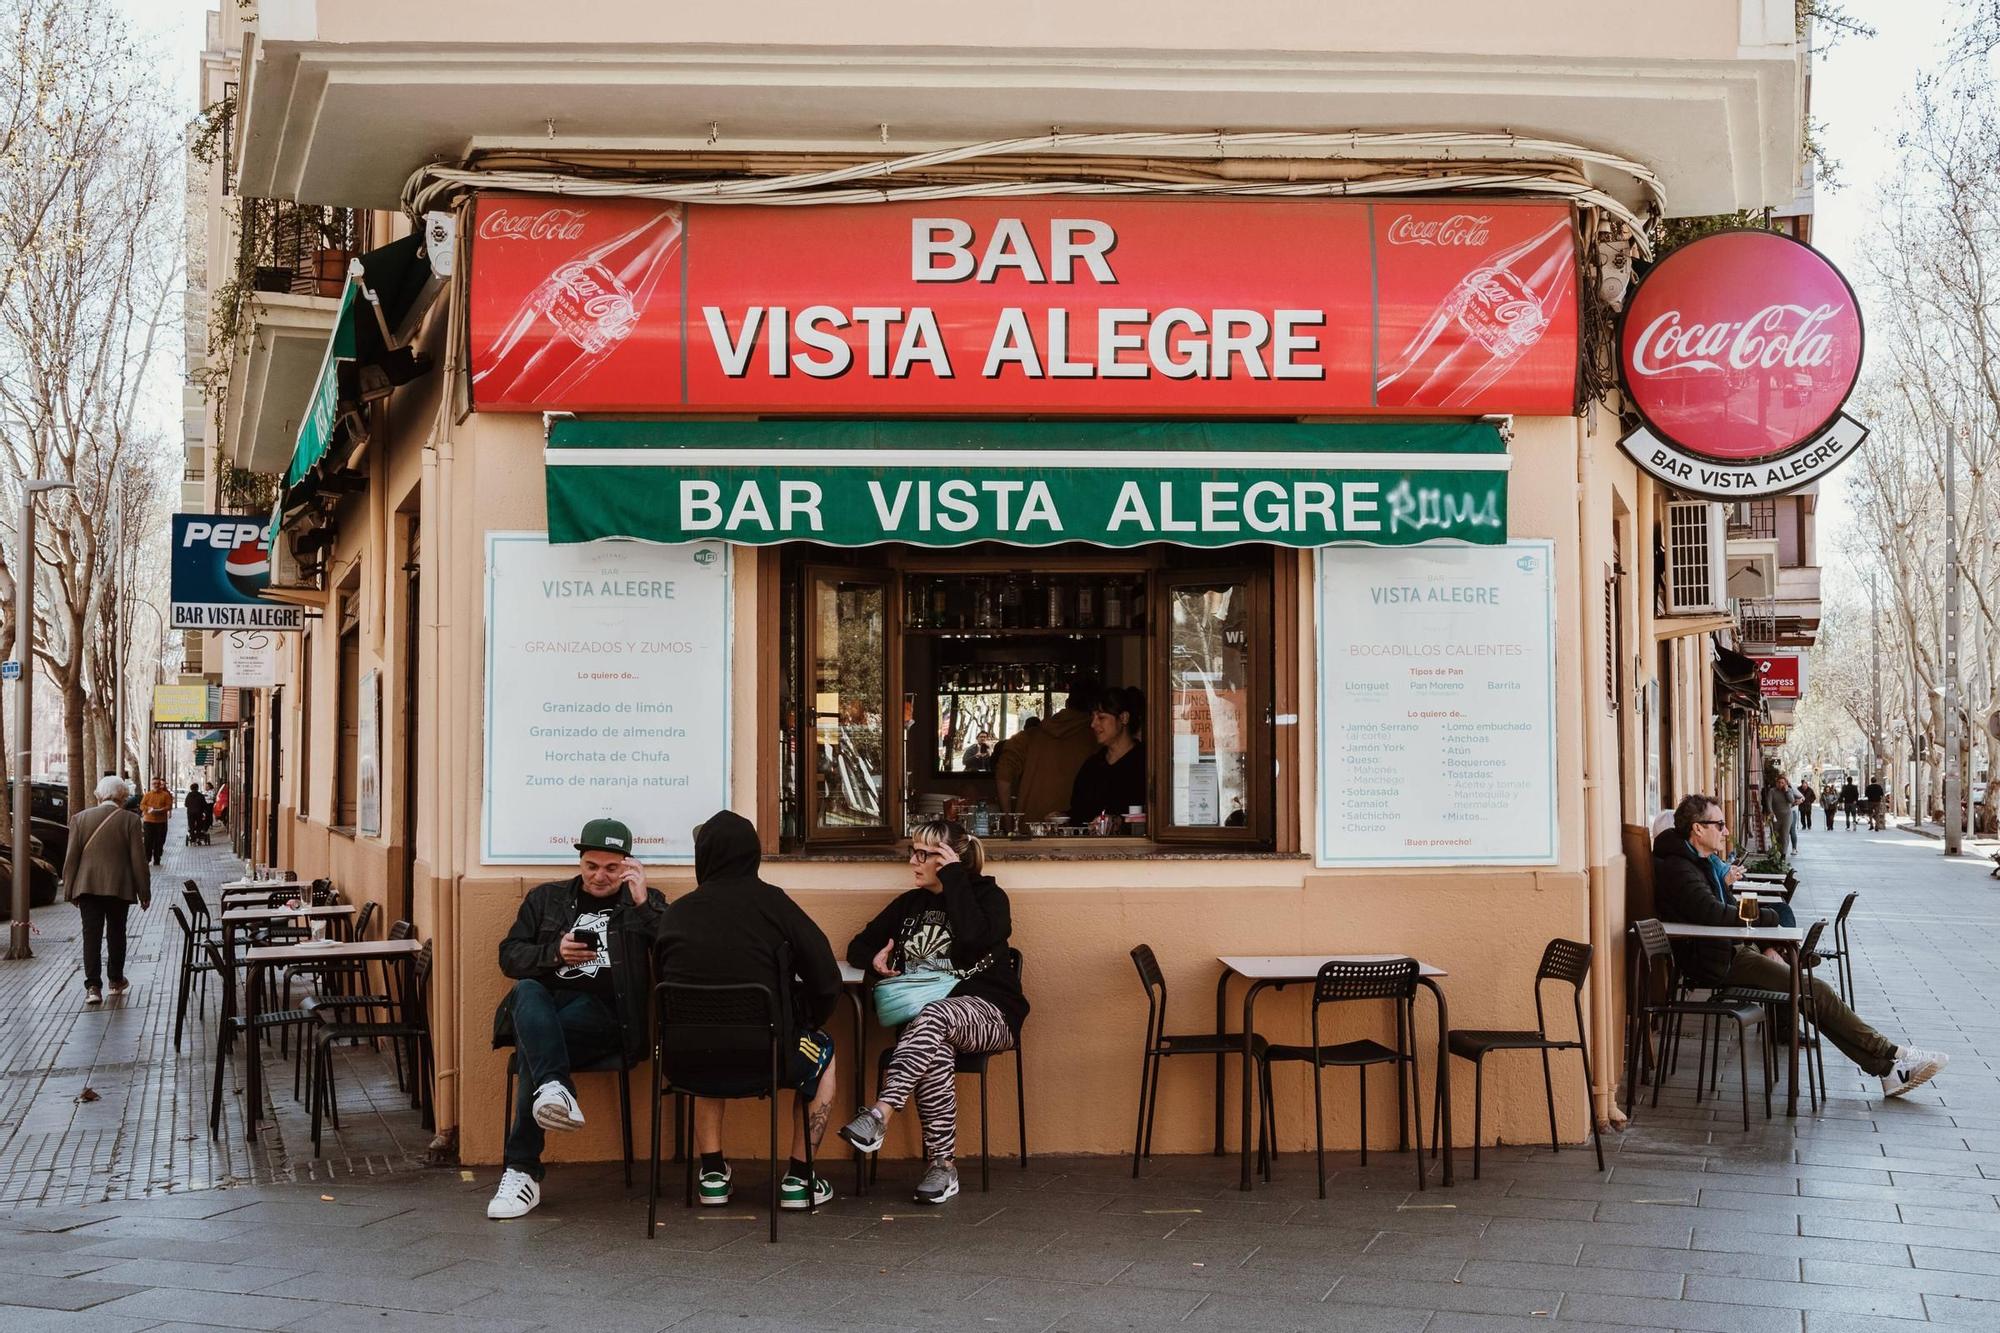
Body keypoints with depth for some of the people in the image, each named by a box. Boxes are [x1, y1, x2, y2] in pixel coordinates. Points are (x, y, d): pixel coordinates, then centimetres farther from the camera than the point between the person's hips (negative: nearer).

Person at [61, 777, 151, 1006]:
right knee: (116, 934, 15)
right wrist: (144, 892, 3)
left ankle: (93, 986, -9)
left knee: (91, 935, 0)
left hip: (87, 886, 1)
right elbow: (138, 860, -5)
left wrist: (69, 890, 9)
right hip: (119, 886, -1)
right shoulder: (130, 820, -5)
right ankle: (116, 981, 26)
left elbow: (71, 858, 1)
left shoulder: (80, 819, 1)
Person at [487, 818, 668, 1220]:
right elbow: (509, 956, 15)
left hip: (603, 1011, -2)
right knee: (527, 992, -35)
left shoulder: (645, 903, 17)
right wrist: (554, 953, -4)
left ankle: (522, 1170, -30)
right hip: (544, 1002, 3)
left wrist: (643, 903, -7)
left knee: (534, 1046, -31)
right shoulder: (546, 898, 23)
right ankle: (555, 1089, -54)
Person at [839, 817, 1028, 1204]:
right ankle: (942, 1164, -33)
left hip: (985, 1013, -3)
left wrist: (953, 876, -11)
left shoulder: (988, 896, 4)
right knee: (935, 1051, -35)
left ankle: (878, 1115, -47)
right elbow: (858, 945, 24)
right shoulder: (909, 904, 19)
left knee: (932, 1018, -38)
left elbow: (974, 937, -18)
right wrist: (874, 959, 0)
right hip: (922, 1016, 3)